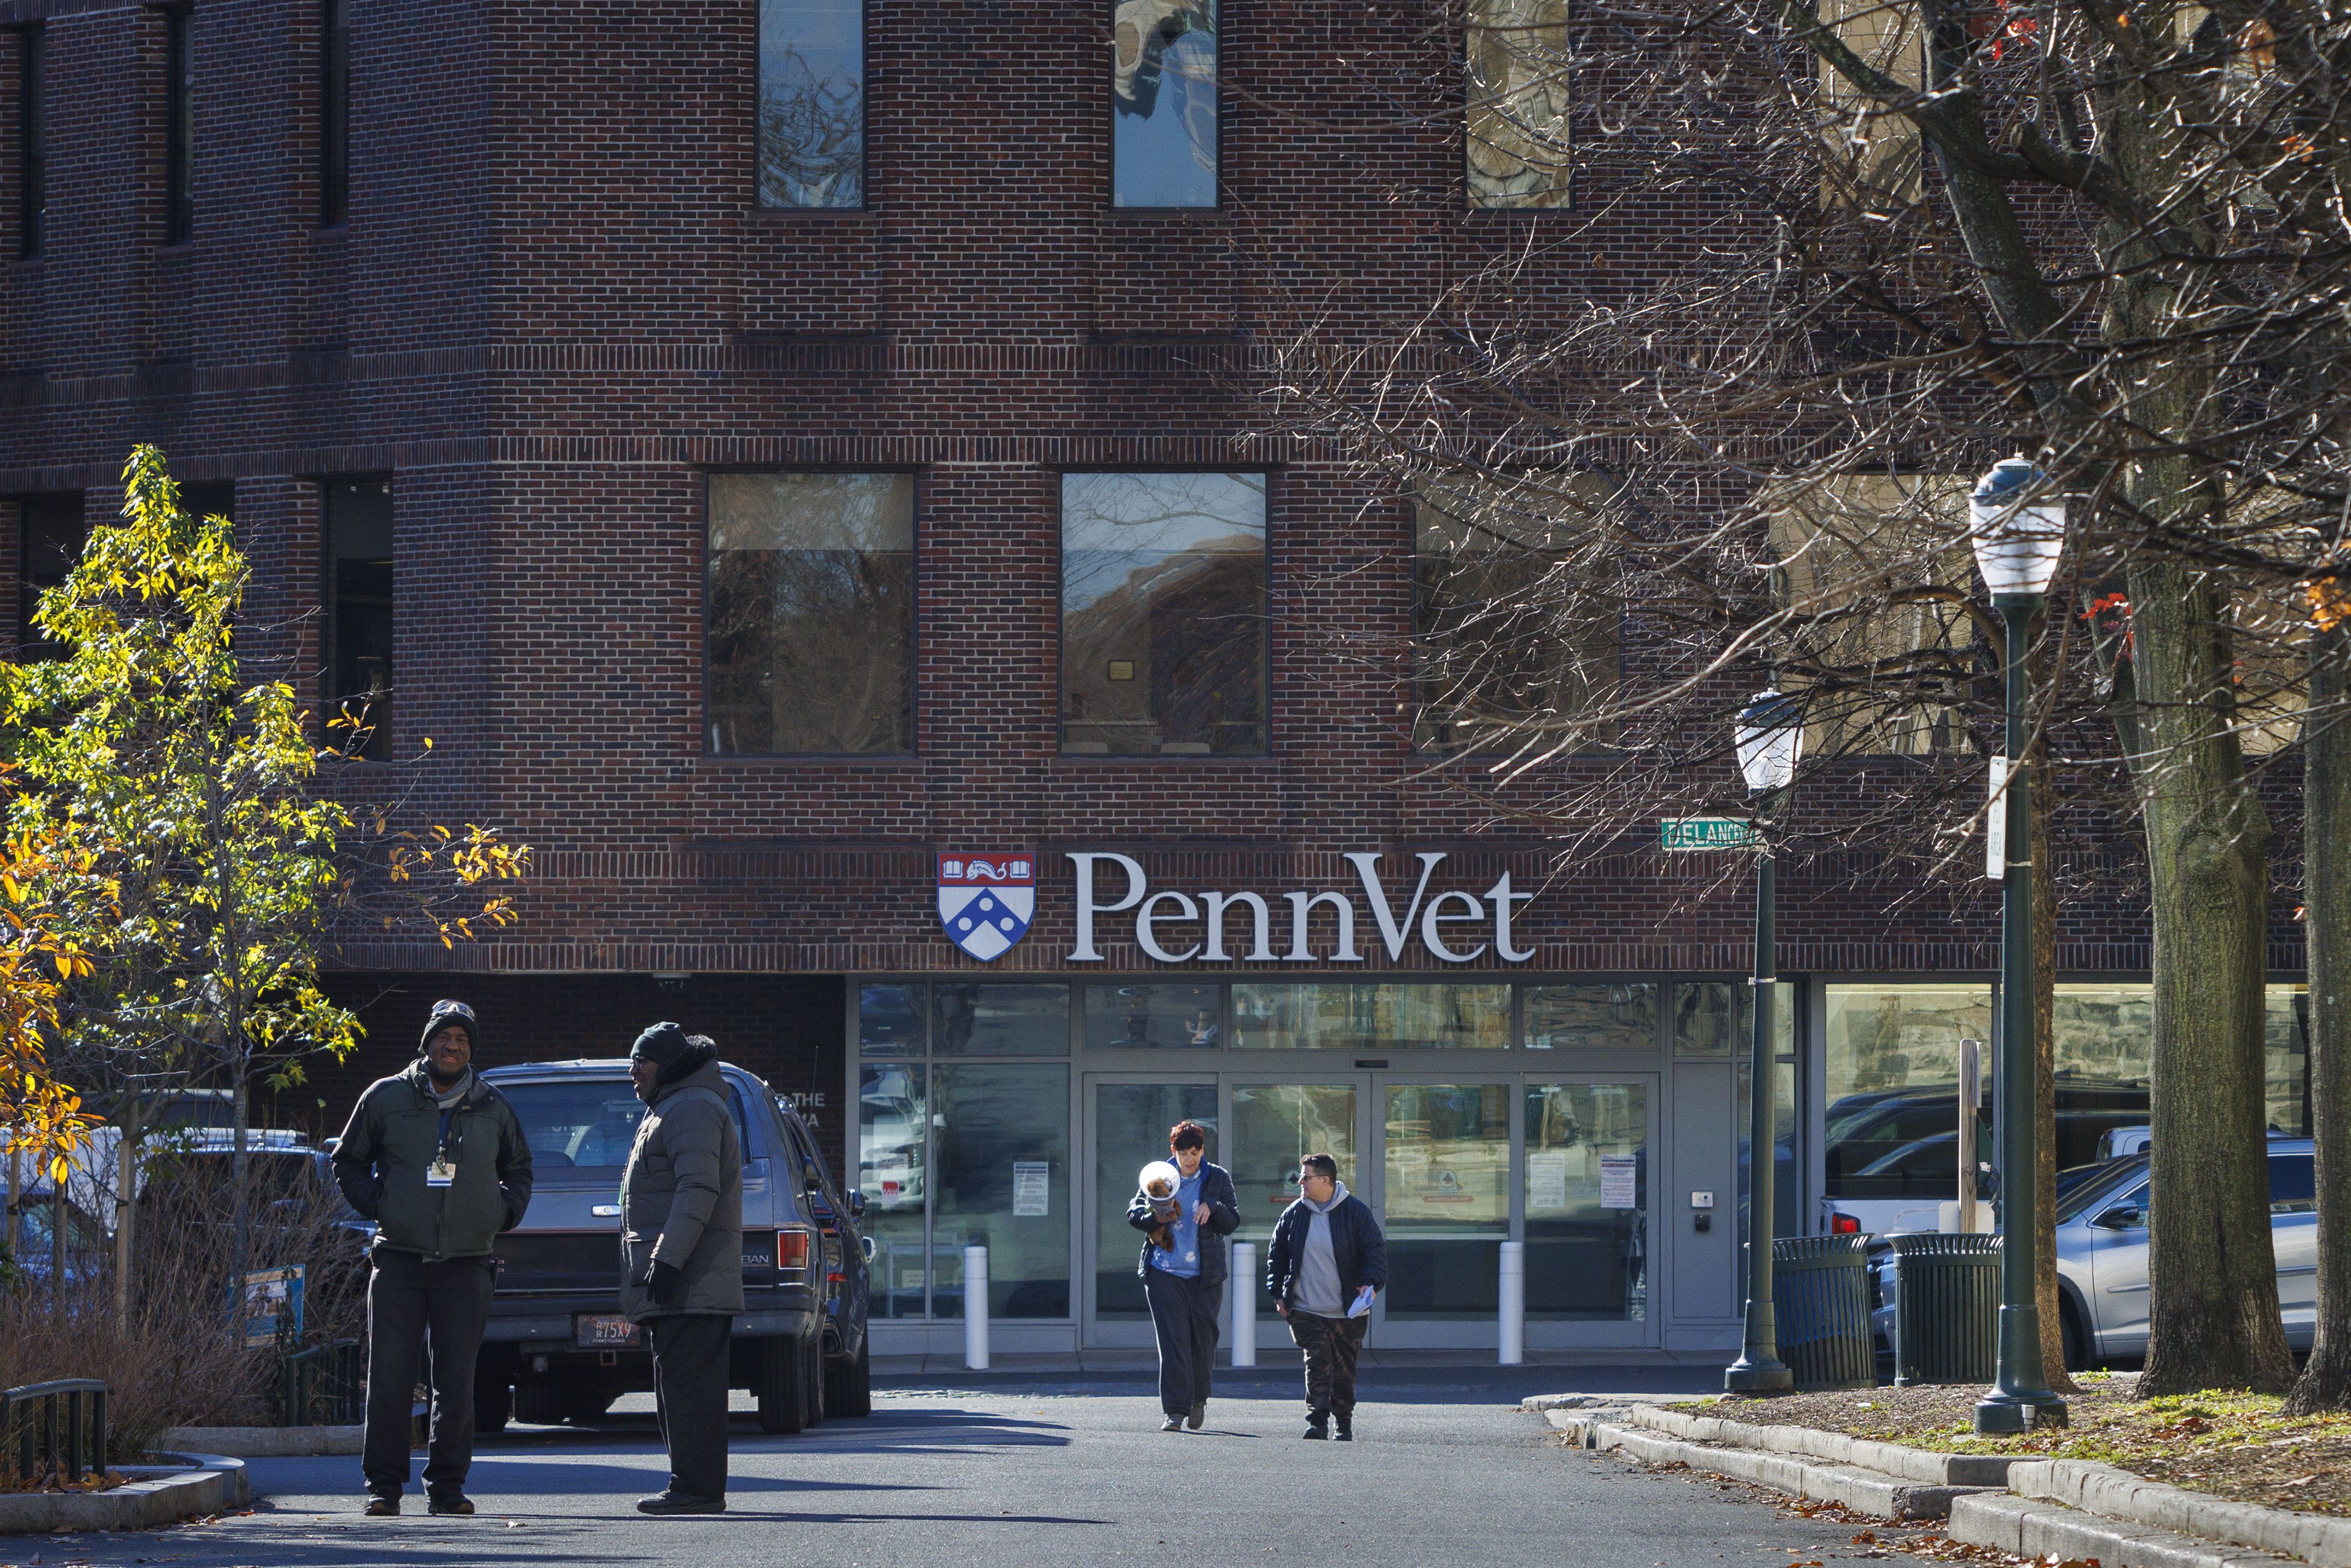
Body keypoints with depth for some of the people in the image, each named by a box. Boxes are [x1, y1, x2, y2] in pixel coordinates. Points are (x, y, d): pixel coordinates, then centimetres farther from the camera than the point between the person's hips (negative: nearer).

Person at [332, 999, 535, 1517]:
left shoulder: (493, 1109, 12)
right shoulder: (387, 1098, 6)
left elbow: (518, 1169, 27)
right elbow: (348, 1161, 15)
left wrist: (504, 1213, 10)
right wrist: (374, 1204, 0)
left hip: (466, 1266, 2)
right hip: (398, 1259, -2)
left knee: (457, 1384, 1)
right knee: (389, 1379, -5)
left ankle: (446, 1485, 8)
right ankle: (383, 1486, 0)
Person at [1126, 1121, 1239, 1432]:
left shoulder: (1218, 1179, 5)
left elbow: (1232, 1223, 3)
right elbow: (1134, 1213, 9)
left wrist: (1213, 1207, -17)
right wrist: (1156, 1217, -13)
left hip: (1205, 1275, 1)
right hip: (1164, 1273, -1)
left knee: (1203, 1339, 6)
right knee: (1172, 1340, -8)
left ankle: (1198, 1399, 30)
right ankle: (1175, 1411, -8)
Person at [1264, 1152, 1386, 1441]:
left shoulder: (1355, 1212, -2)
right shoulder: (1293, 1215, 6)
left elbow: (1375, 1251, -2)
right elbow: (1276, 1257, 15)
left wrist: (1371, 1283, -18)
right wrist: (1278, 1294, 8)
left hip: (1347, 1311, -1)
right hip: (1306, 1310, 1)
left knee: (1344, 1369, 8)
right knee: (1317, 1364, -13)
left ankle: (1344, 1422, 22)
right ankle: (1318, 1422, -16)